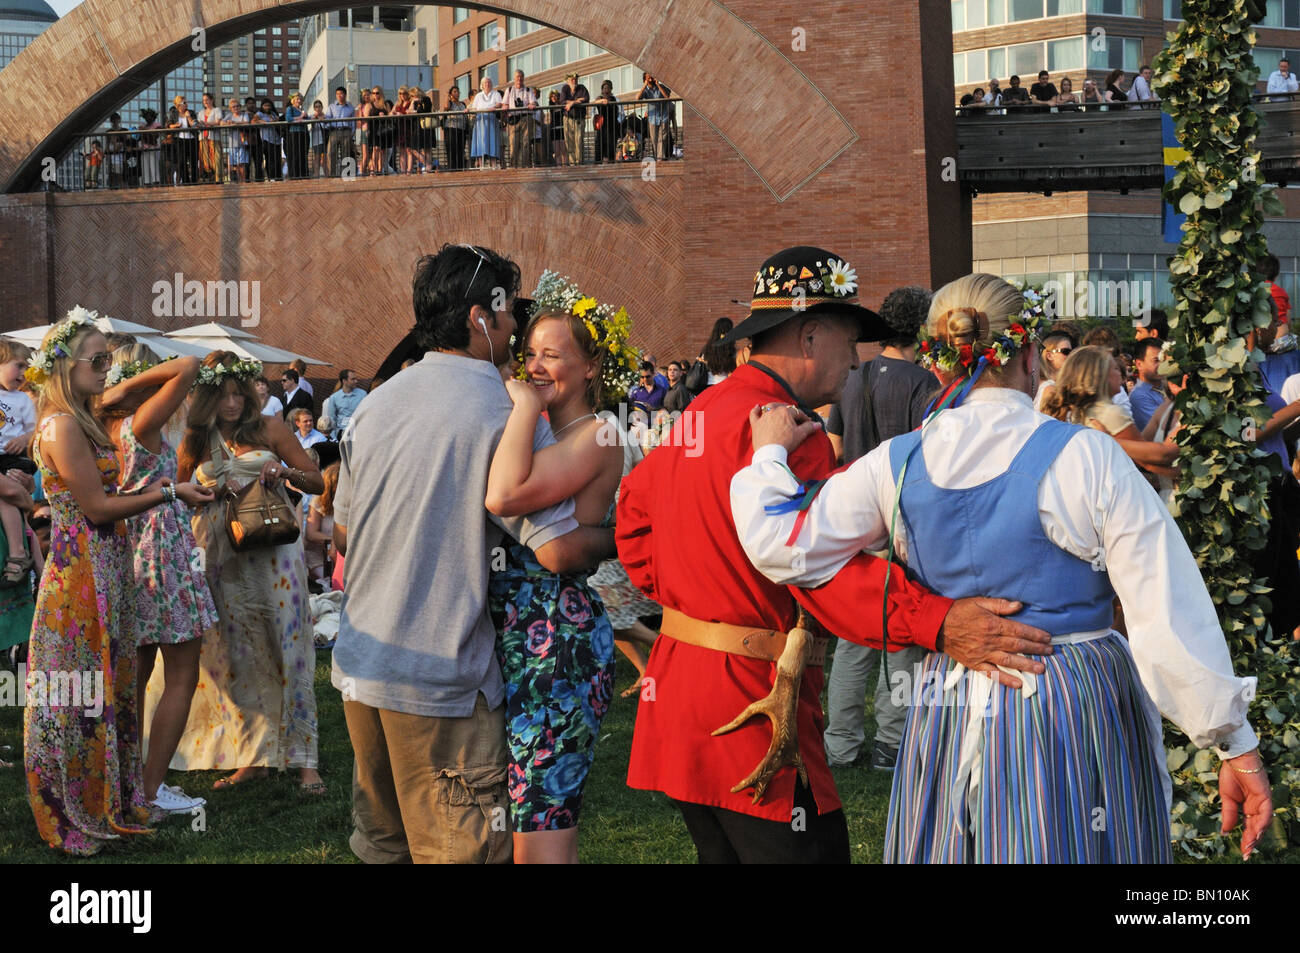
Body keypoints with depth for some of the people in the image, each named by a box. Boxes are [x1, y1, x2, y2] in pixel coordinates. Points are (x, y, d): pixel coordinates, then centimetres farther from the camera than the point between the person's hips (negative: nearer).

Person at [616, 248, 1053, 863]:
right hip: (752, 701, -10)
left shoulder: (697, 415, 14)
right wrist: (937, 621, -38)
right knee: (813, 852, -6)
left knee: (723, 851, 18)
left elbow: (635, 511, 25)